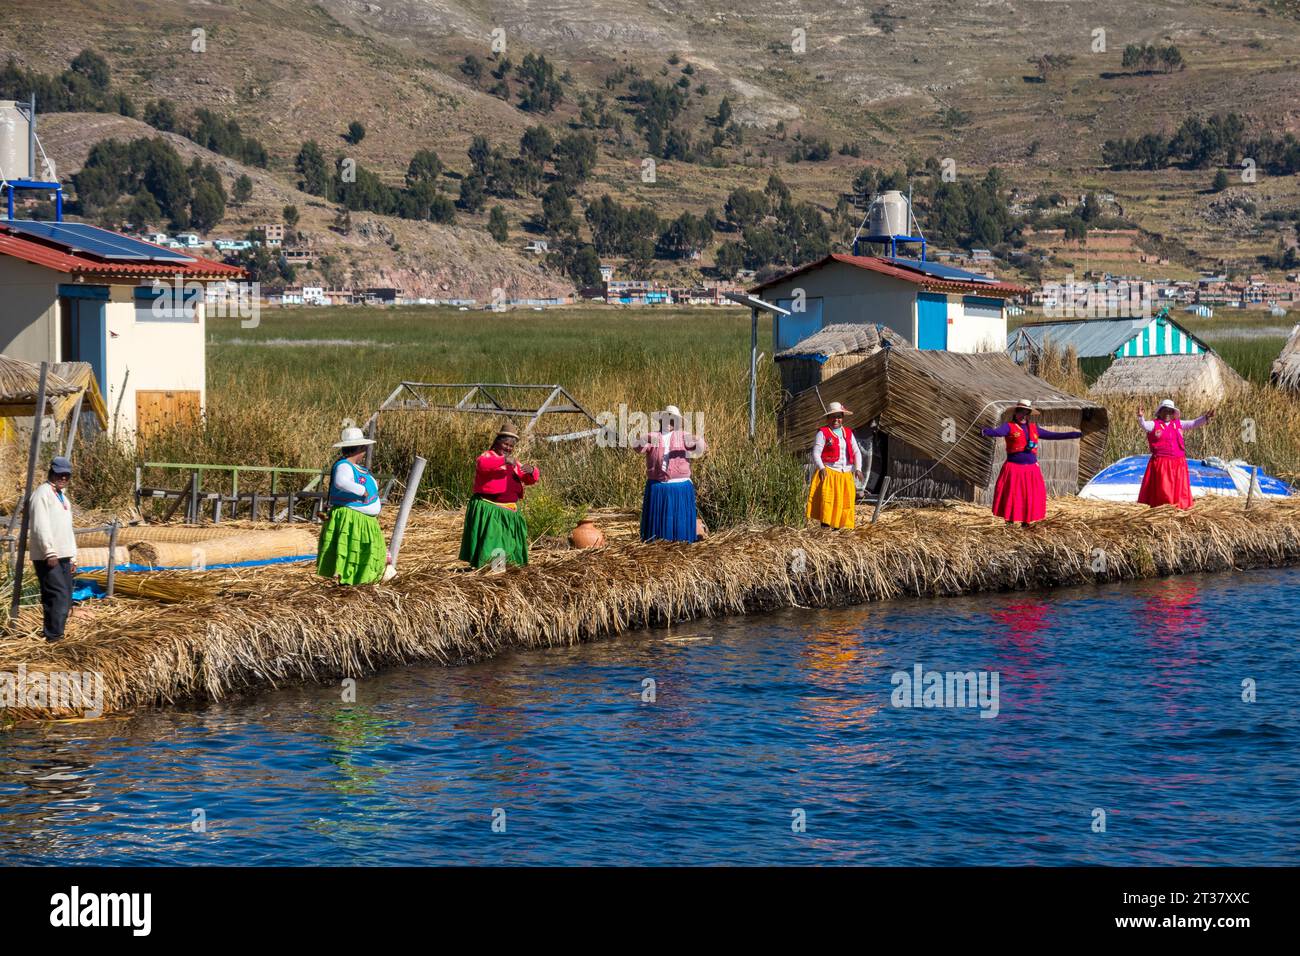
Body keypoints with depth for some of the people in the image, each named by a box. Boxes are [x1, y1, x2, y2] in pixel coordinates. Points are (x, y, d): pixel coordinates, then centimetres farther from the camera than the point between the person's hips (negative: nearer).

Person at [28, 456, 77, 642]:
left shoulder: (63, 496, 22)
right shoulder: (43, 493, -7)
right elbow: (41, 526, -16)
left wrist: (72, 557, 22)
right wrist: (50, 553, -21)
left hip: (63, 557, 9)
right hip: (48, 557, -9)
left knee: (65, 600, 9)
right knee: (58, 598, -15)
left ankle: (52, 635, 15)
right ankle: (53, 637, -15)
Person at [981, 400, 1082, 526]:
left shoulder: (1033, 428, 16)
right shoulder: (1009, 427, -2)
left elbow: (1052, 435, 23)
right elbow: (998, 432, -23)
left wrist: (1075, 435, 26)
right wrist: (986, 432, -46)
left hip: (1031, 469, 5)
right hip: (1014, 468, -5)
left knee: (1030, 498, 8)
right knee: (1011, 497, -5)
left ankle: (1025, 523, 20)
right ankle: (1009, 525, 3)